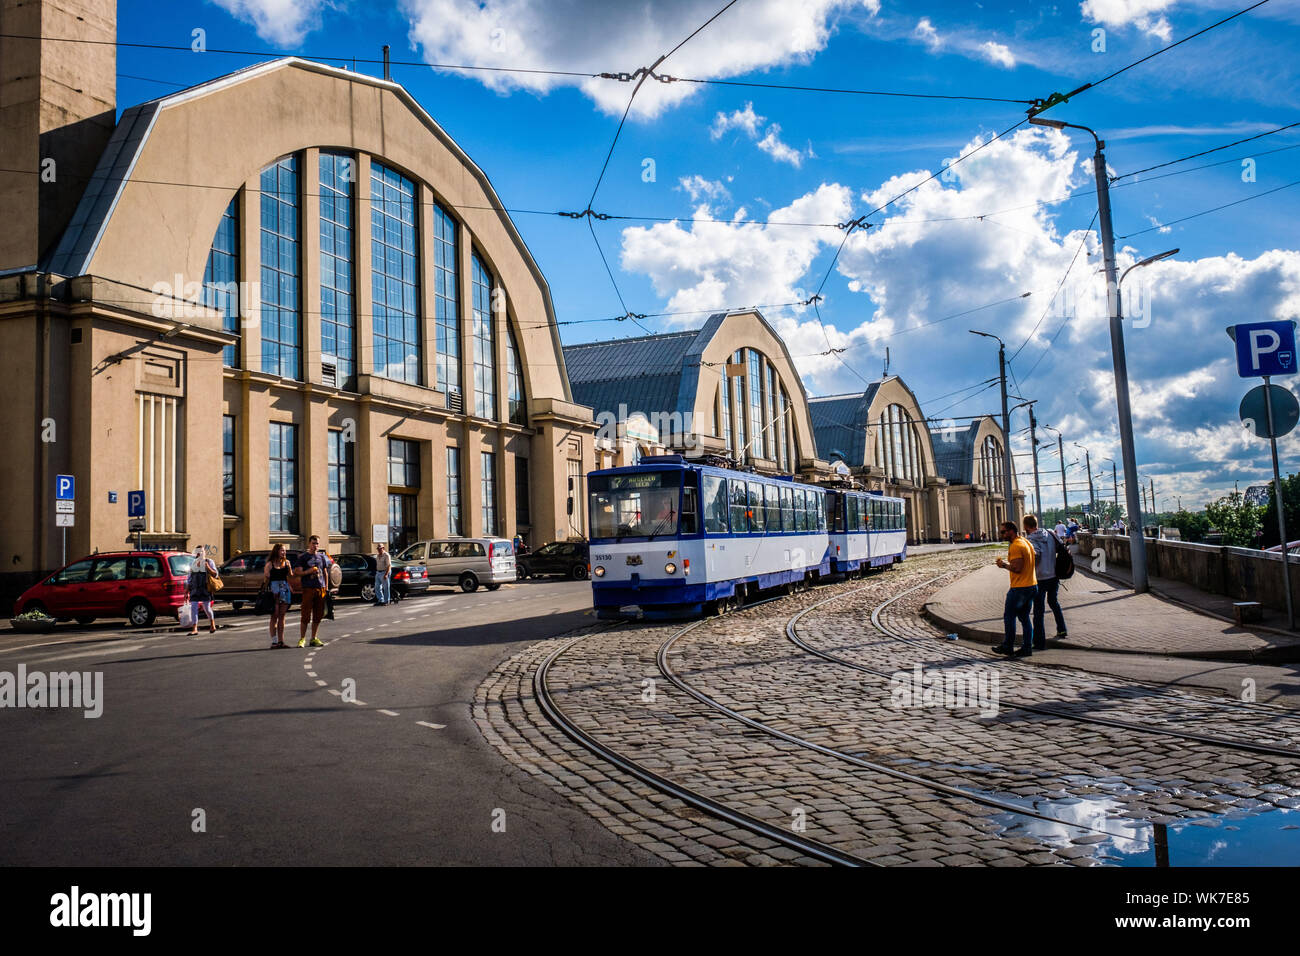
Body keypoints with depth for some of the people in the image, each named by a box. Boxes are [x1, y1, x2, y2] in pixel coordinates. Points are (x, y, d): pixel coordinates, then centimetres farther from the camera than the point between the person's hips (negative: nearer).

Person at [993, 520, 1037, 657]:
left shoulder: (1015, 546, -17)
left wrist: (1004, 564, -8)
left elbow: (1017, 568, -24)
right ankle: (1027, 647, 14)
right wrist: (1007, 563, 13)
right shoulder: (1026, 542, 14)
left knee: (1009, 616, 4)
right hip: (1031, 586, 9)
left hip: (1019, 588, -9)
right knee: (1024, 617, 13)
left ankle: (1008, 646, 11)